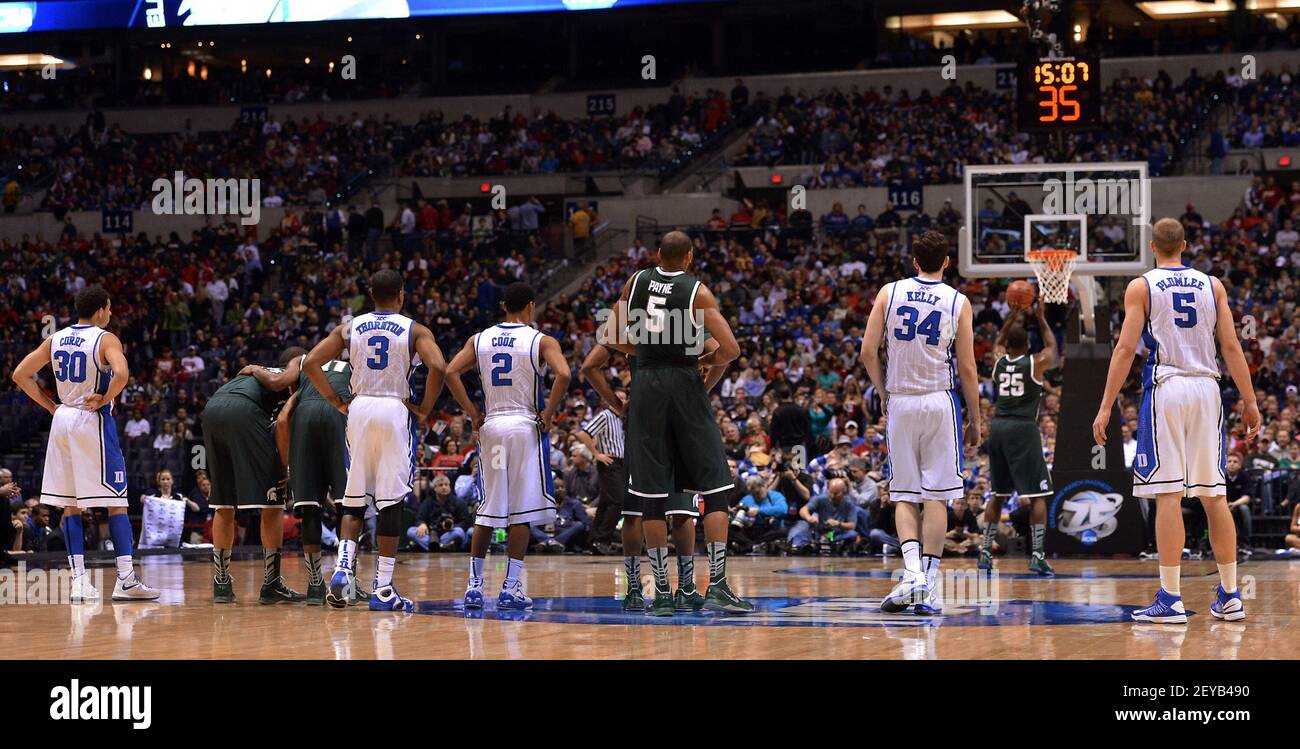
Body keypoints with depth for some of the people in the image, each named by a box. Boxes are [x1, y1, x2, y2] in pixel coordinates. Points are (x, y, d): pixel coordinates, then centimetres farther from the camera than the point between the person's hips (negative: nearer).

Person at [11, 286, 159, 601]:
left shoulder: (55, 340, 9)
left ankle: (79, 580, 3)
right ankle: (126, 580, -6)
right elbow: (121, 374, -27)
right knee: (116, 501, -1)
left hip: (62, 421, 6)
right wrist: (104, 400, -10)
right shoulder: (105, 339, -8)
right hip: (93, 421, -6)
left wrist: (50, 406, 11)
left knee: (71, 505, 8)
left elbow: (20, 375, 10)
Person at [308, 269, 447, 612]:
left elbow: (310, 363, 2)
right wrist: (425, 409, -5)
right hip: (396, 411, -3)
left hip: (358, 410, 3)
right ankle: (383, 589, -1)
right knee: (390, 501, 0)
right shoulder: (415, 331, 0)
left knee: (354, 499, 13)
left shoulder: (350, 327, 8)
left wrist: (337, 402, 7)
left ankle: (343, 567, -7)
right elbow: (438, 367, -17)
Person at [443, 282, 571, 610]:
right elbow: (563, 374, -19)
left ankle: (474, 584, 9)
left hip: (490, 427, 4)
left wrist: (473, 414, 4)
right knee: (522, 512, 0)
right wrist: (548, 415, -9)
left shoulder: (480, 339, 8)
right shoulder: (541, 341, -3)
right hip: (526, 426, -4)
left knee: (487, 511, 11)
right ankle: (510, 588, -3)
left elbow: (450, 373, -1)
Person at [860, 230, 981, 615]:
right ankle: (929, 588, 0)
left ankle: (912, 572, -12)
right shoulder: (958, 302, 0)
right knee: (935, 497, 2)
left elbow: (868, 352, 0)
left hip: (900, 401, 1)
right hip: (940, 402, -1)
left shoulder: (889, 292, 3)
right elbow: (967, 369, -1)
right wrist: (975, 420, 8)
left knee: (905, 495, 8)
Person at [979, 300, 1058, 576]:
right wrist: (1041, 318, 29)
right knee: (1038, 495, -2)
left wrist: (1013, 315, 35)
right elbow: (1052, 346, 21)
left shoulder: (999, 361, 9)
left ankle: (985, 552, 14)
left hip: (997, 428, 5)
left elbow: (999, 342, 33)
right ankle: (1037, 555, -11)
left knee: (998, 494, 15)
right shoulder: (1036, 363, -2)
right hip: (1023, 429, -5)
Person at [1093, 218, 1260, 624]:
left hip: (1165, 388, -3)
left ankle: (1171, 599, -9)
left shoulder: (1141, 287, 1)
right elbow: (1231, 346, 5)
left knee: (1169, 495, -6)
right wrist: (1249, 401, 9)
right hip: (1206, 388, 3)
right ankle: (1229, 597, 10)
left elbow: (1125, 349, -6)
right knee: (1214, 495, 8)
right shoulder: (1212, 285, 10)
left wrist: (1106, 407, -5)